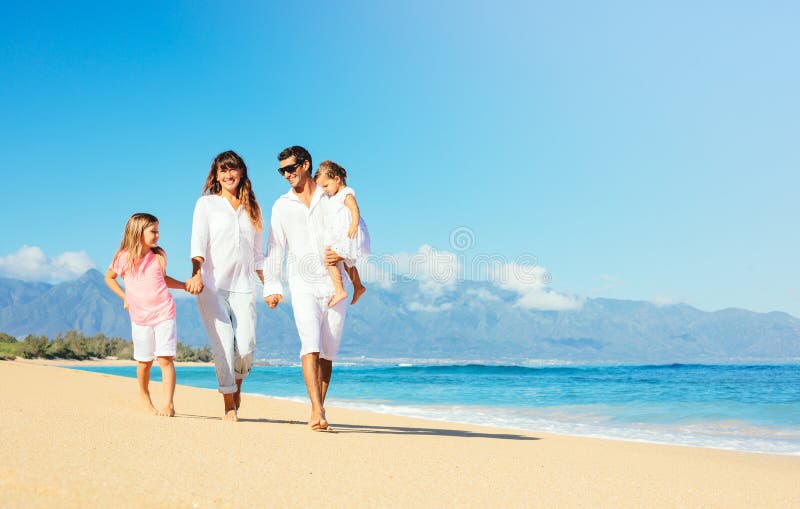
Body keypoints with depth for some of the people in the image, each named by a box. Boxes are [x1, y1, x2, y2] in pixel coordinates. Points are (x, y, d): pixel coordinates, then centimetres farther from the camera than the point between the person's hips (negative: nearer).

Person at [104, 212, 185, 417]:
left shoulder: (159, 256, 3)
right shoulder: (124, 258, -4)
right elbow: (109, 278, 15)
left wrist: (185, 285, 10)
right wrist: (125, 297, 6)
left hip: (164, 314, 0)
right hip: (140, 318, 0)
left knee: (165, 358, -9)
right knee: (144, 361, 9)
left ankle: (168, 404, -7)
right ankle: (144, 396, 35)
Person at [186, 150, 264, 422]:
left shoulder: (251, 208, 17)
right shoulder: (206, 204, 8)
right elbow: (198, 241, -5)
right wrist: (196, 274, -21)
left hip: (243, 287, 2)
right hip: (212, 285, -2)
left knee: (246, 346, -9)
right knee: (223, 345, -10)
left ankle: (237, 384, 21)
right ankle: (229, 404, 1)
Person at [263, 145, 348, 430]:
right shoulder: (282, 206, 13)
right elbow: (274, 248, 11)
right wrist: (271, 286, 1)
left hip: (334, 284, 0)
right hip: (303, 285, 0)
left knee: (328, 352, 2)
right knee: (311, 344, -18)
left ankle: (318, 411, 12)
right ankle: (317, 412, -24)